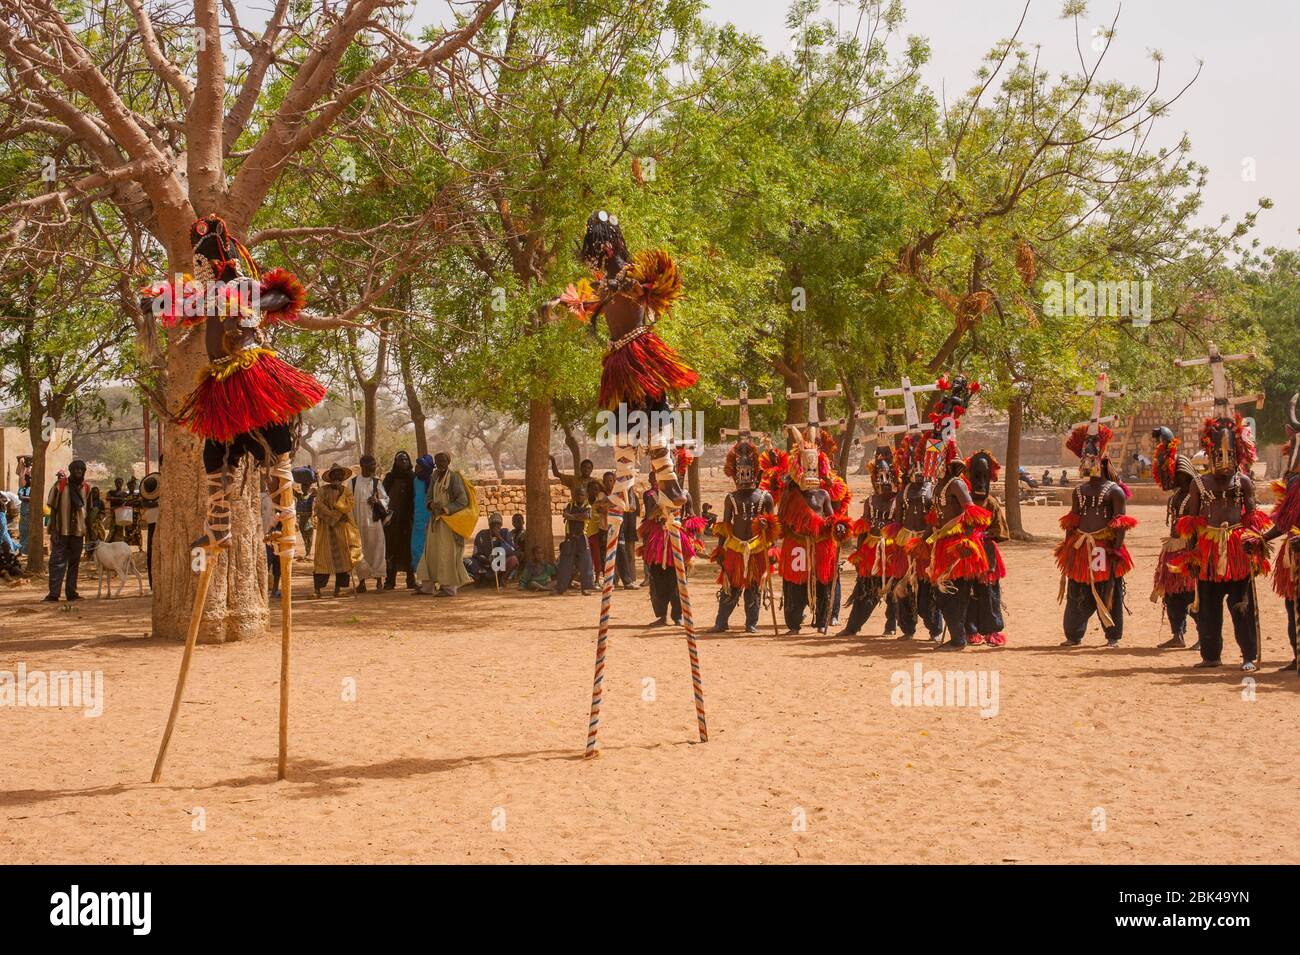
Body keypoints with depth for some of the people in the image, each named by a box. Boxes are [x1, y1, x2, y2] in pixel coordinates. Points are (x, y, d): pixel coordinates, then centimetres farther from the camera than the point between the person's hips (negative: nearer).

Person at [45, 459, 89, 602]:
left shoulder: (86, 488, 8)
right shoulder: (60, 485, -4)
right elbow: (53, 509, -4)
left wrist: (88, 532, 13)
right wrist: (53, 530, -11)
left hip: (78, 531, 4)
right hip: (61, 531, -4)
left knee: (74, 562, 9)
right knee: (58, 562, -6)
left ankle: (71, 592, 15)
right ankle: (53, 593, -7)